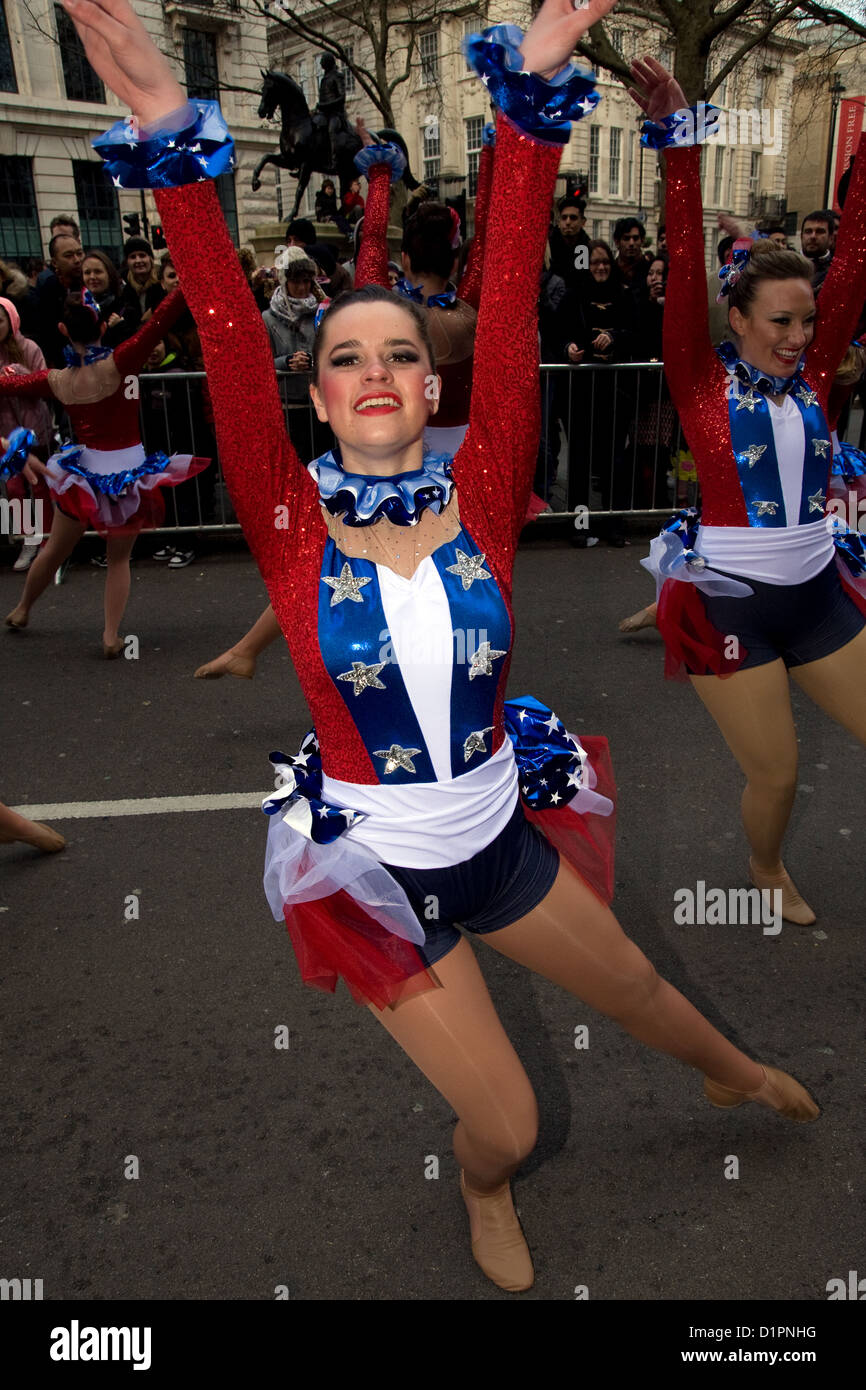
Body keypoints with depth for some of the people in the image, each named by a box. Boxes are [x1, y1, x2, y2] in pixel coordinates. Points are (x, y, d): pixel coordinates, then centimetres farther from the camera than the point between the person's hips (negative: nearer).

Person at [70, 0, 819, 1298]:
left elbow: (510, 305, -19)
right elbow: (229, 338, -25)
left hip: (500, 835, 3)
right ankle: (484, 1193, 47)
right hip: (373, 871, -2)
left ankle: (738, 1075, 62)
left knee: (637, 983, 26)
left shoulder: (481, 497, -10)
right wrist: (169, 134, -30)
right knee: (509, 1128, 7)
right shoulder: (291, 523, -14)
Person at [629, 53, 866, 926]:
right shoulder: (704, 382, -8)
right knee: (776, 775, 4)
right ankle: (765, 871, 36)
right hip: (729, 603, -5)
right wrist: (675, 139, -23)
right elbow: (685, 264, -17)